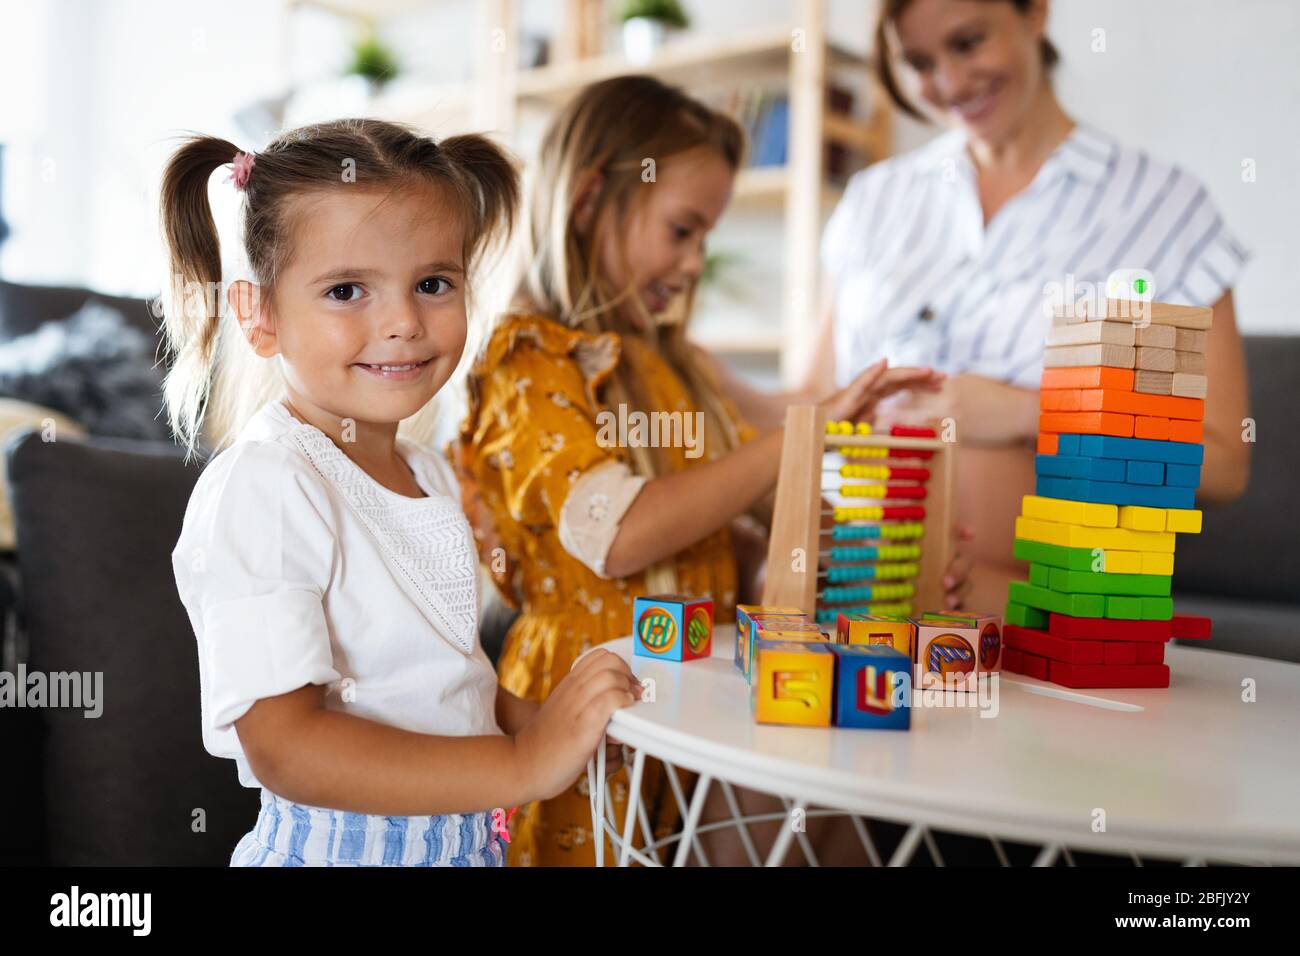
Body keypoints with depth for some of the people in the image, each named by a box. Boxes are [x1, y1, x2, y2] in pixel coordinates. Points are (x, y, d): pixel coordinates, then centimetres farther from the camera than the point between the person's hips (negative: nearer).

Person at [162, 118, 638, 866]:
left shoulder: (428, 474, 3)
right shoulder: (259, 491, -21)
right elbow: (285, 746, -26)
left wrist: (529, 720, -3)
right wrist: (523, 765, -28)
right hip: (338, 846, -7)